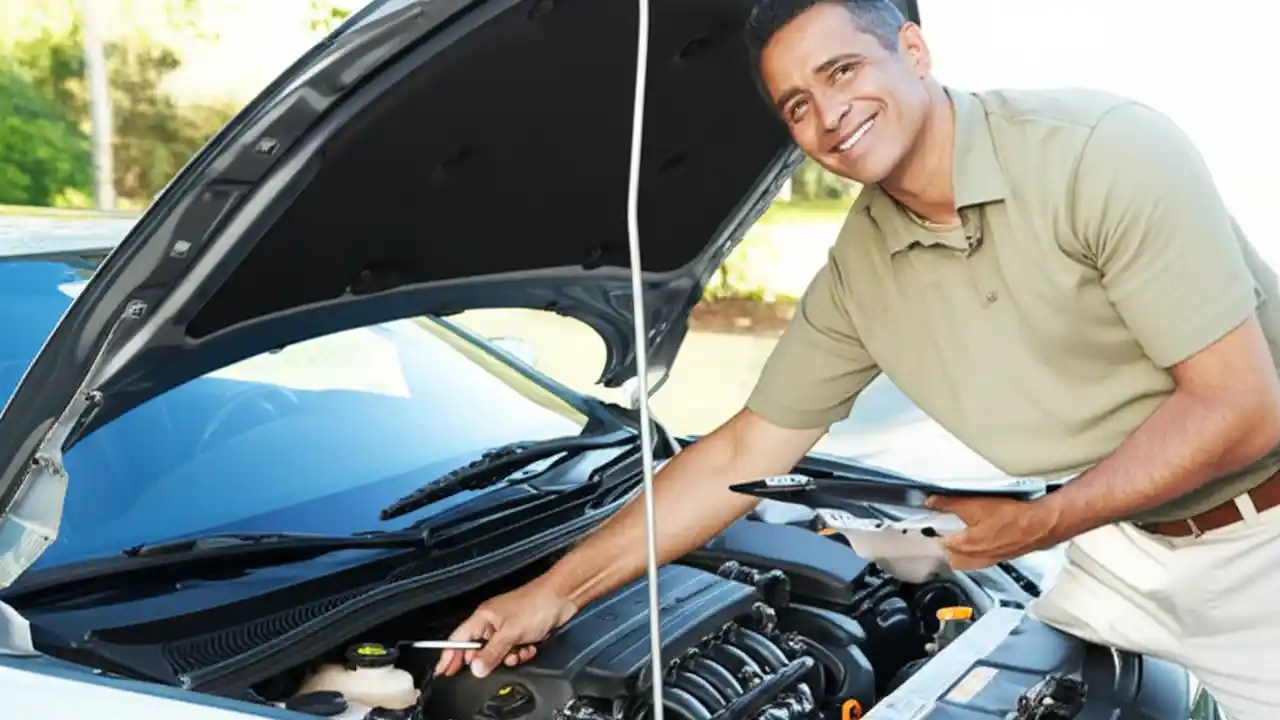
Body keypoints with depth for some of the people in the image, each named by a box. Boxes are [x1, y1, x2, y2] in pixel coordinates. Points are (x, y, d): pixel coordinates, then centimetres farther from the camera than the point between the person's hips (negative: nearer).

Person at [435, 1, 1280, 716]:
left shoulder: (1104, 150, -24)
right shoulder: (858, 275, -5)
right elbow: (740, 456, 0)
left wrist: (1038, 525, -26)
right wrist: (557, 592, -3)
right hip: (1124, 555, 5)